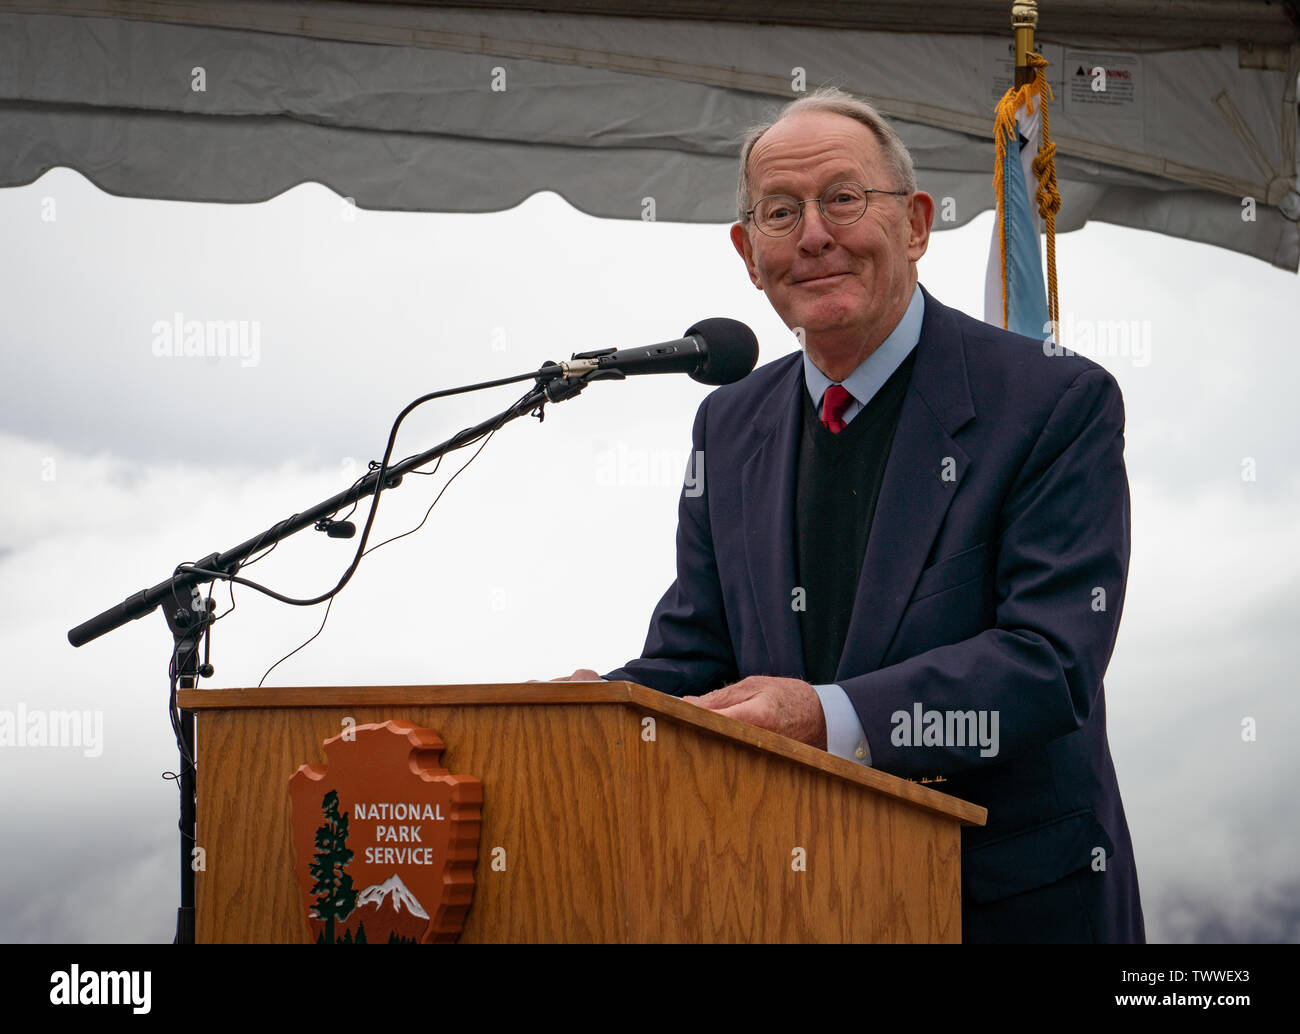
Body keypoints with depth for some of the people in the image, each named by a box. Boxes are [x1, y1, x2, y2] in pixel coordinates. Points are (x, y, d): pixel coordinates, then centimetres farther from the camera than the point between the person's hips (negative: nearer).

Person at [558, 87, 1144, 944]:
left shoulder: (1059, 403, -10)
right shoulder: (729, 428, 9)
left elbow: (1052, 659, -20)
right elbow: (691, 663, 8)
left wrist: (833, 717, -32)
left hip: (1016, 904, -4)